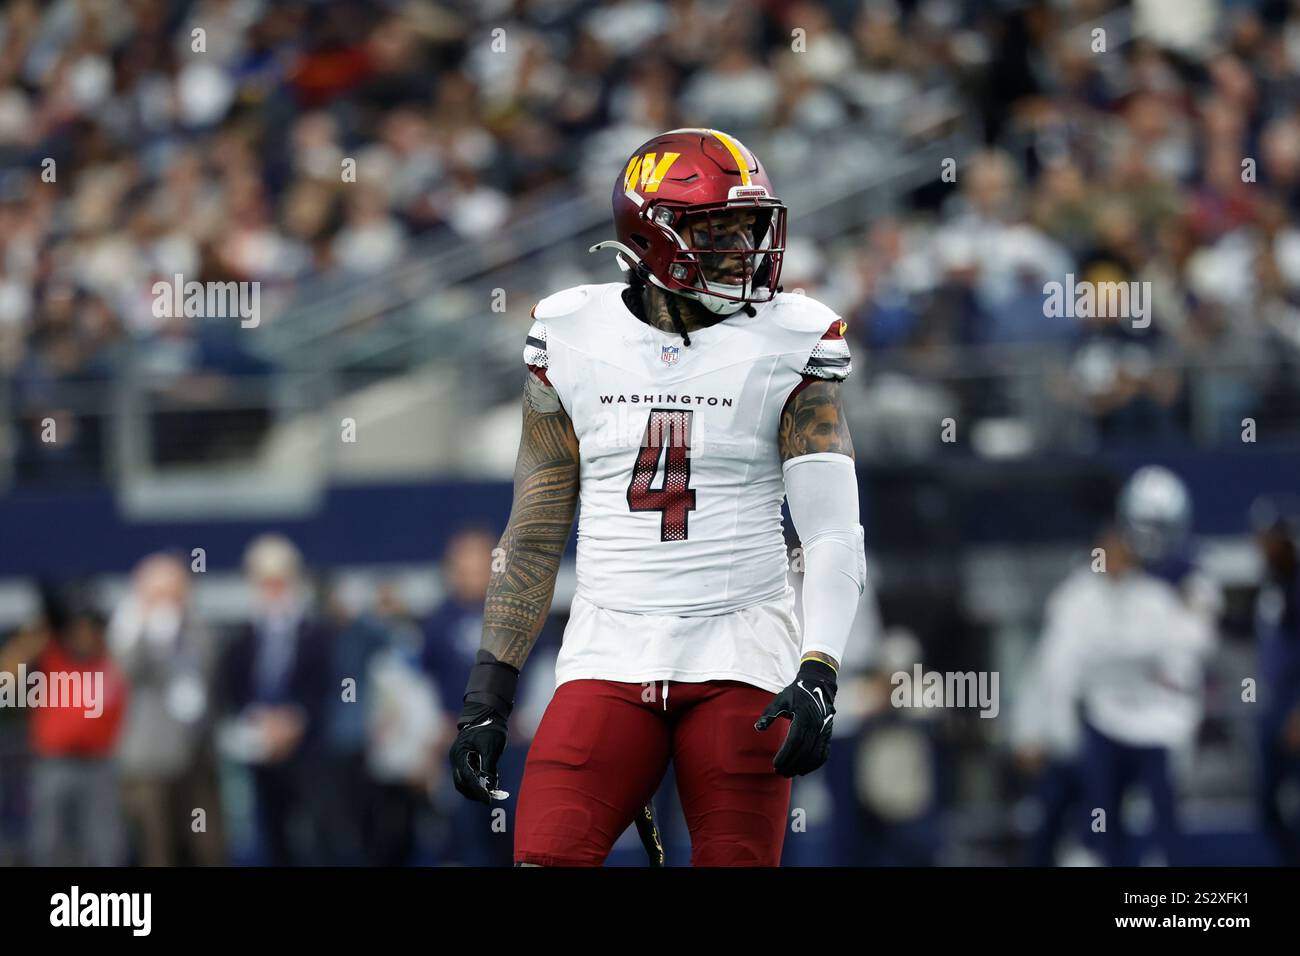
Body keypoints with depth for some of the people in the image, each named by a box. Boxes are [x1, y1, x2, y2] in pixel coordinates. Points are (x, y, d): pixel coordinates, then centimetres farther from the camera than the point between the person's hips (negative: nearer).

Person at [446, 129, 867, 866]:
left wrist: (818, 674, -21)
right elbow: (534, 536, 11)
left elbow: (835, 535, -6)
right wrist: (488, 696, 7)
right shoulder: (576, 341, 5)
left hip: (739, 663, -1)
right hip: (609, 659, 1)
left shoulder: (787, 347, -1)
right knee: (545, 858, -14)